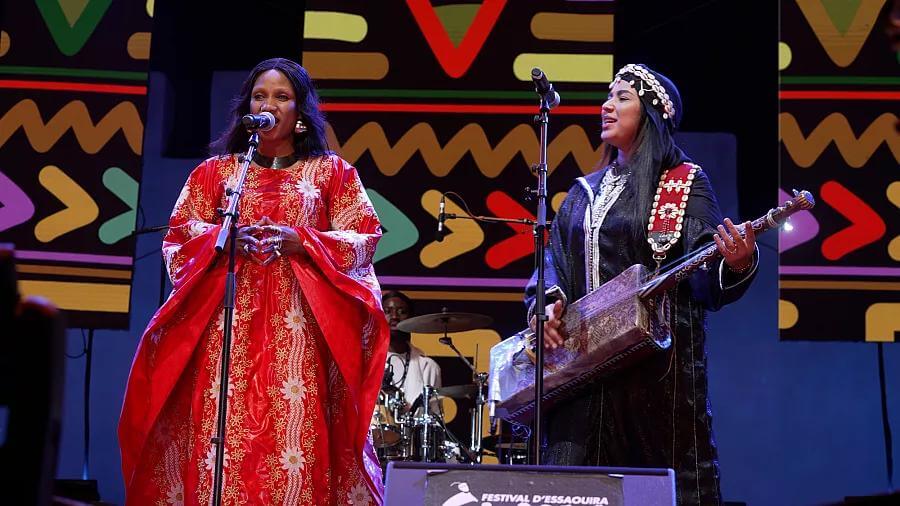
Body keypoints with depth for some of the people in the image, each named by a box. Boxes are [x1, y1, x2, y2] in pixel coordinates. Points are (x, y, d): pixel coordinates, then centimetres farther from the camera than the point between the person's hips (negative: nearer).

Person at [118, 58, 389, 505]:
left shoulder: (332, 172, 13)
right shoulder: (216, 170, 17)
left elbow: (363, 240, 5)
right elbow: (179, 235, 11)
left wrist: (300, 241, -10)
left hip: (300, 322, -1)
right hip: (228, 318, 1)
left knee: (297, 428, -12)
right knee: (222, 424, -10)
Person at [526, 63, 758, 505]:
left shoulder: (685, 183, 2)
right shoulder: (584, 191, 19)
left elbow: (706, 275, -8)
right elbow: (553, 262, 16)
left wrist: (737, 264, -29)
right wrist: (544, 304, -3)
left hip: (657, 362, -5)